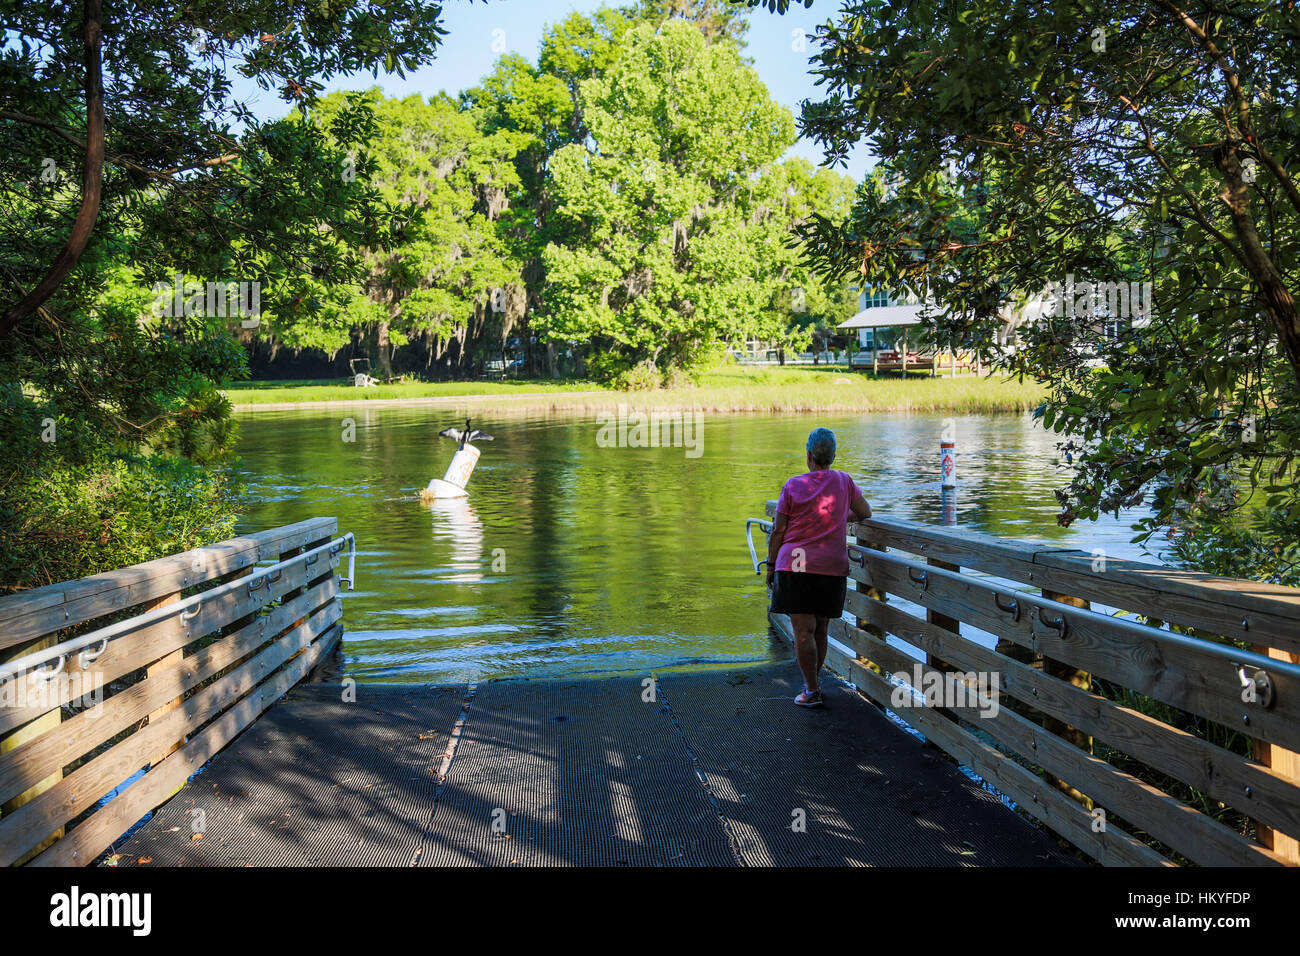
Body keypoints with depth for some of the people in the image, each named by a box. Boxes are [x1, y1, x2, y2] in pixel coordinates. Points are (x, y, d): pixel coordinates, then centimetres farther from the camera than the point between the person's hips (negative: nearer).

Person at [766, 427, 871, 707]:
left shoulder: (793, 485, -2)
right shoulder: (844, 482, 4)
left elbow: (778, 531, -1)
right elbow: (865, 512, 18)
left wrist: (771, 564, 8)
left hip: (795, 565, -3)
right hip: (833, 568, 3)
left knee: (803, 631, -2)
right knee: (820, 630, 15)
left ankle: (811, 691, -2)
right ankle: (813, 681, 27)